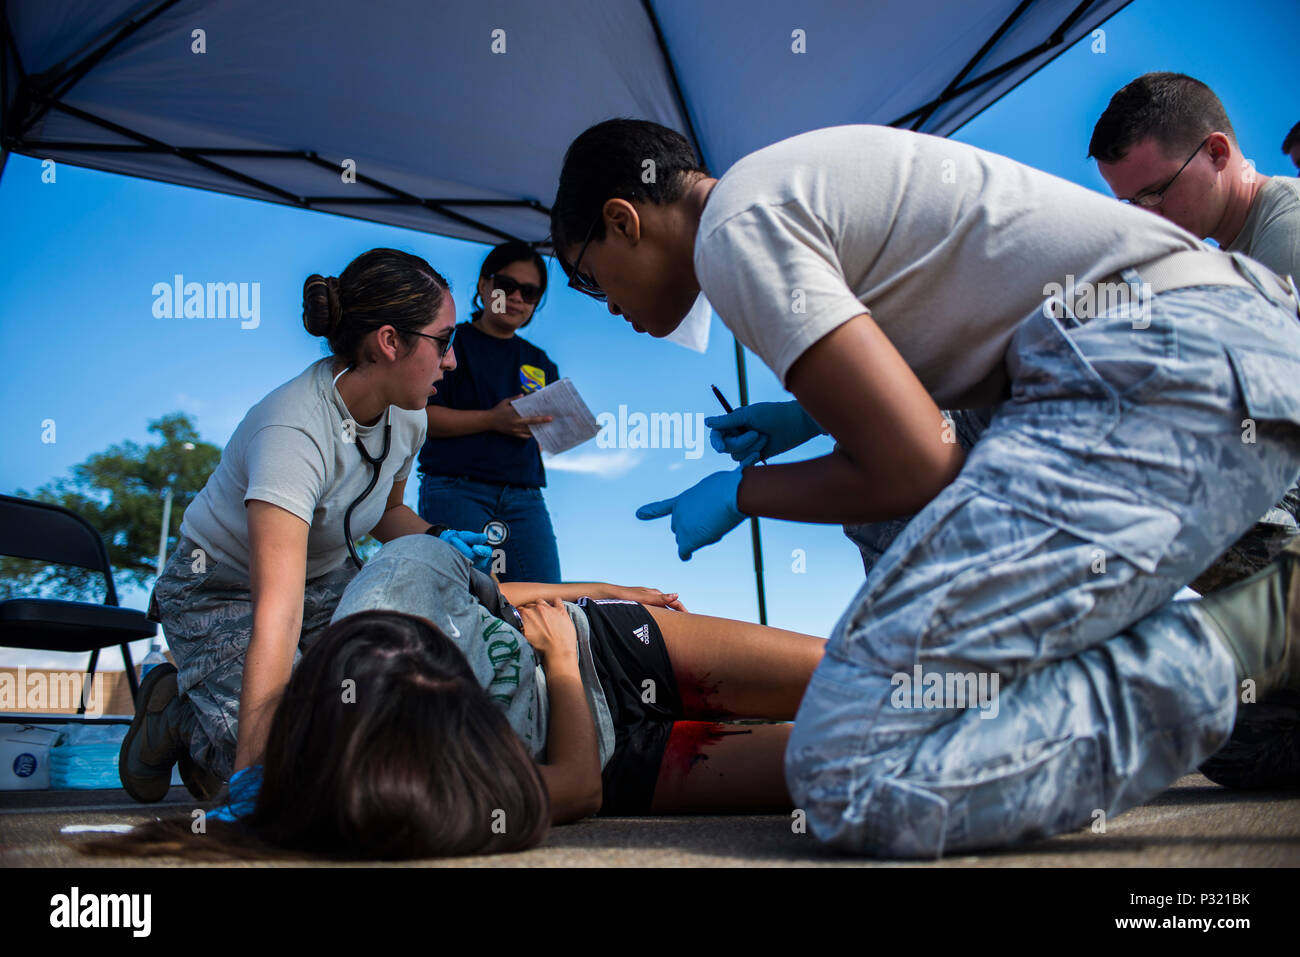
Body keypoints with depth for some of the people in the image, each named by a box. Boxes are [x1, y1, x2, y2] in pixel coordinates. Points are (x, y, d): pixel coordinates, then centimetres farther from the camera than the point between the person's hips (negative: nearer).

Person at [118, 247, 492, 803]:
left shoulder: (405, 417, -10)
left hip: (328, 580, 7)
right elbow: (277, 615, -45)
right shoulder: (292, 433, -35)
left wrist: (435, 539, -11)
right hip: (224, 595, -7)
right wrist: (250, 783, -50)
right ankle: (176, 714, 9)